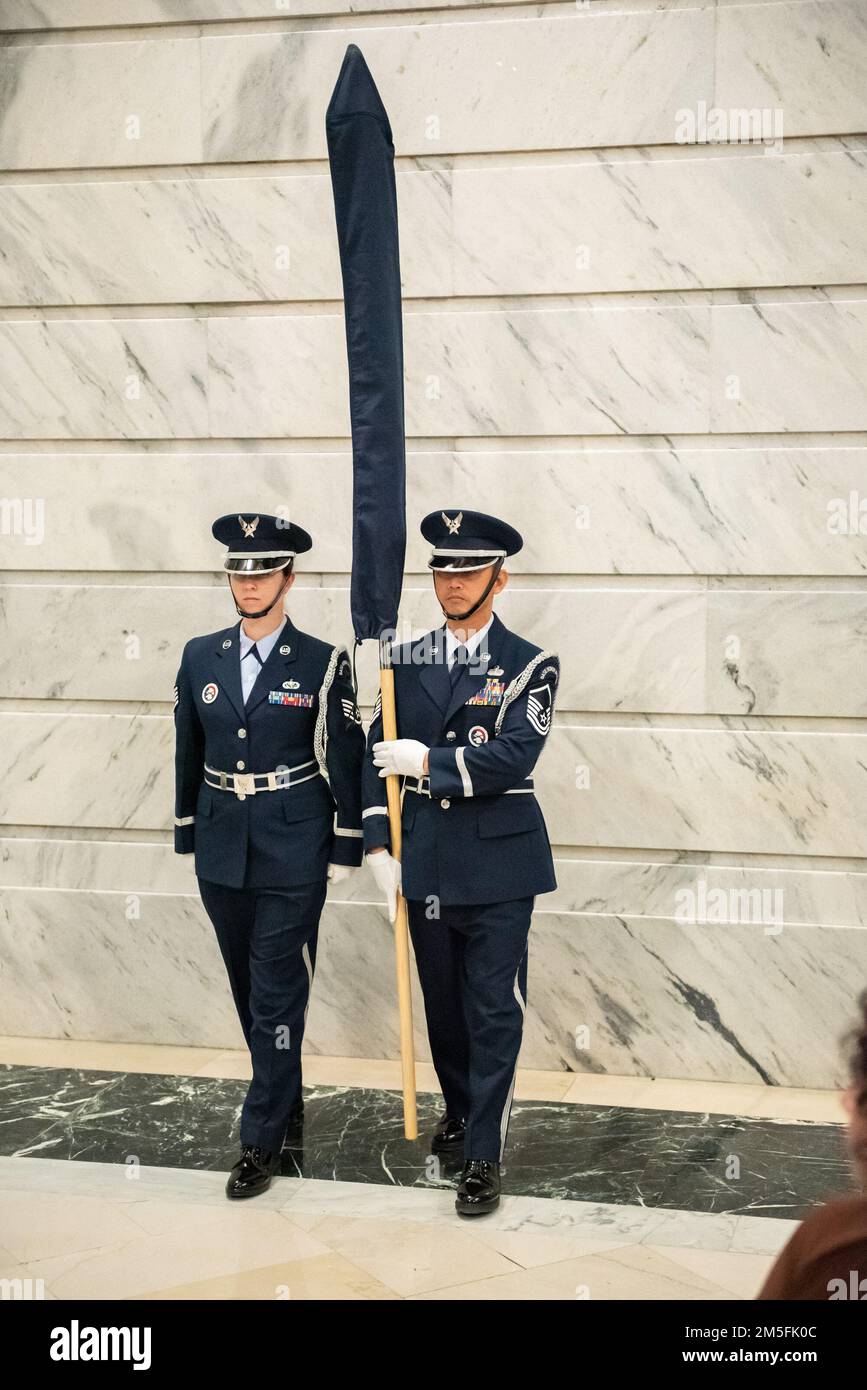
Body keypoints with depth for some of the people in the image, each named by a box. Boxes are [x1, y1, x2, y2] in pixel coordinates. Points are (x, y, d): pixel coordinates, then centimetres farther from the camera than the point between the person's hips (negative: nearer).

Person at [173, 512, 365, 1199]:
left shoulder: (324, 663, -5)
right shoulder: (200, 657, 5)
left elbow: (344, 761, -3)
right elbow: (188, 754, 11)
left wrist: (344, 849, -5)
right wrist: (188, 835, 11)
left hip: (293, 853, -4)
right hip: (223, 849, 5)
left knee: (277, 995, -3)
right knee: (251, 990, 15)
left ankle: (262, 1138, 4)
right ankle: (287, 1100, 32)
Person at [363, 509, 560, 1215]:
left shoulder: (530, 666, -4)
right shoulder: (406, 661, 7)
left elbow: (514, 757, -17)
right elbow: (379, 755, 7)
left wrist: (429, 760, -18)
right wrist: (379, 842, -1)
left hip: (497, 863, -4)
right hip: (425, 859, 4)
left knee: (495, 1011, -1)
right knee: (443, 1002, 16)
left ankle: (483, 1156, 5)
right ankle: (460, 1110, 37)